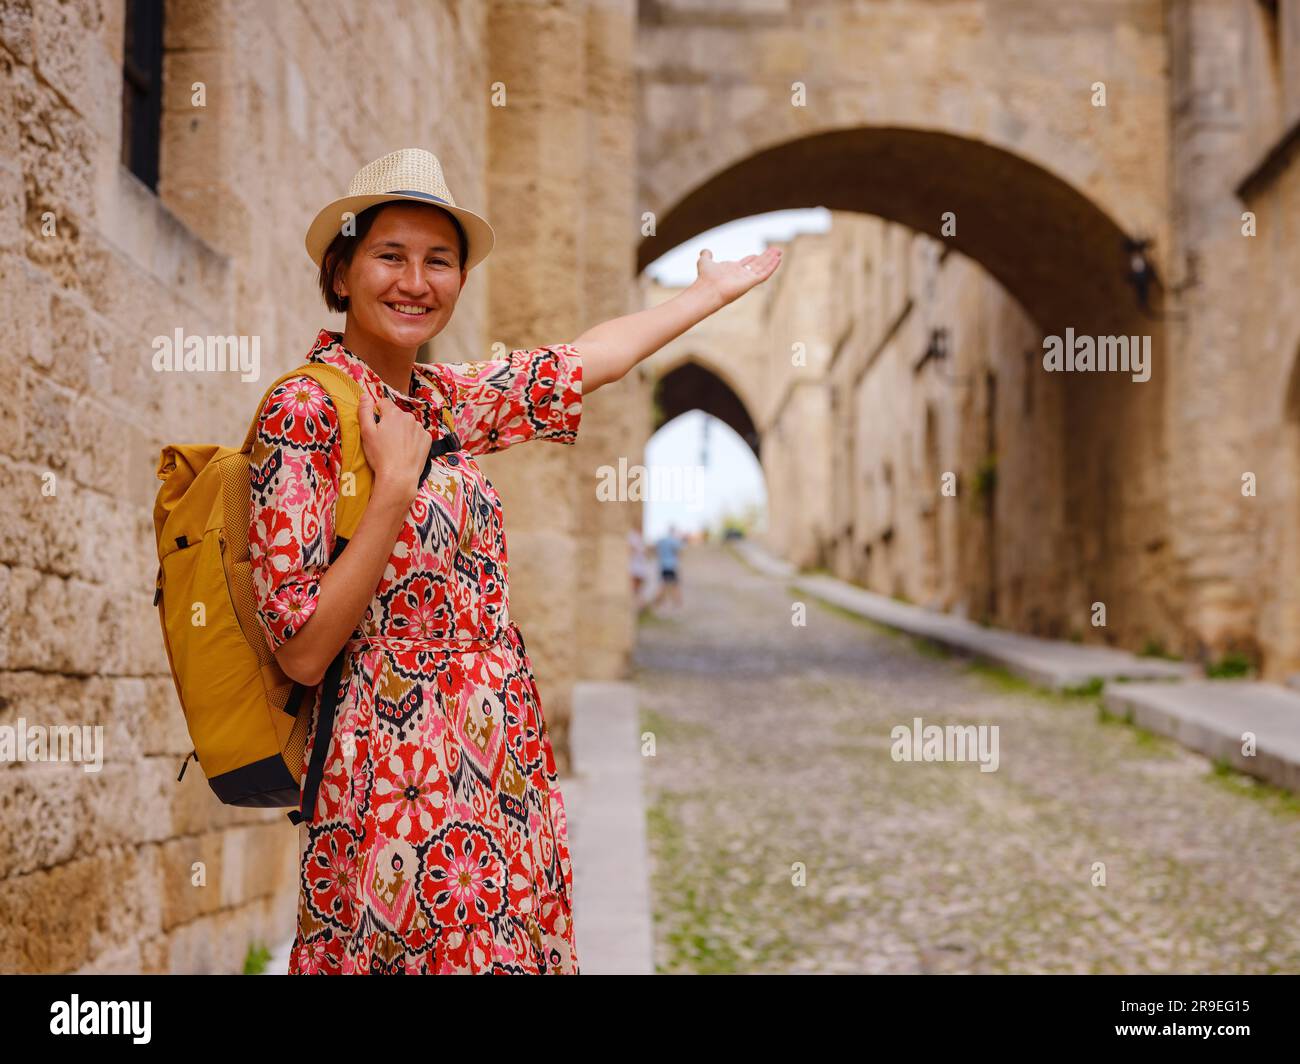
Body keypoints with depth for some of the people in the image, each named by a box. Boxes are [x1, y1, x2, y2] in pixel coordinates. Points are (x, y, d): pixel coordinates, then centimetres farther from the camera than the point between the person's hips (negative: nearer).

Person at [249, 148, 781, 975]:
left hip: (504, 773, 7)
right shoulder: (303, 412, -12)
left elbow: (585, 362, 25)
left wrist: (718, 289, 34)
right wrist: (395, 488, -19)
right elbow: (303, 652, -17)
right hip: (401, 782, -7)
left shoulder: (444, 401, 9)